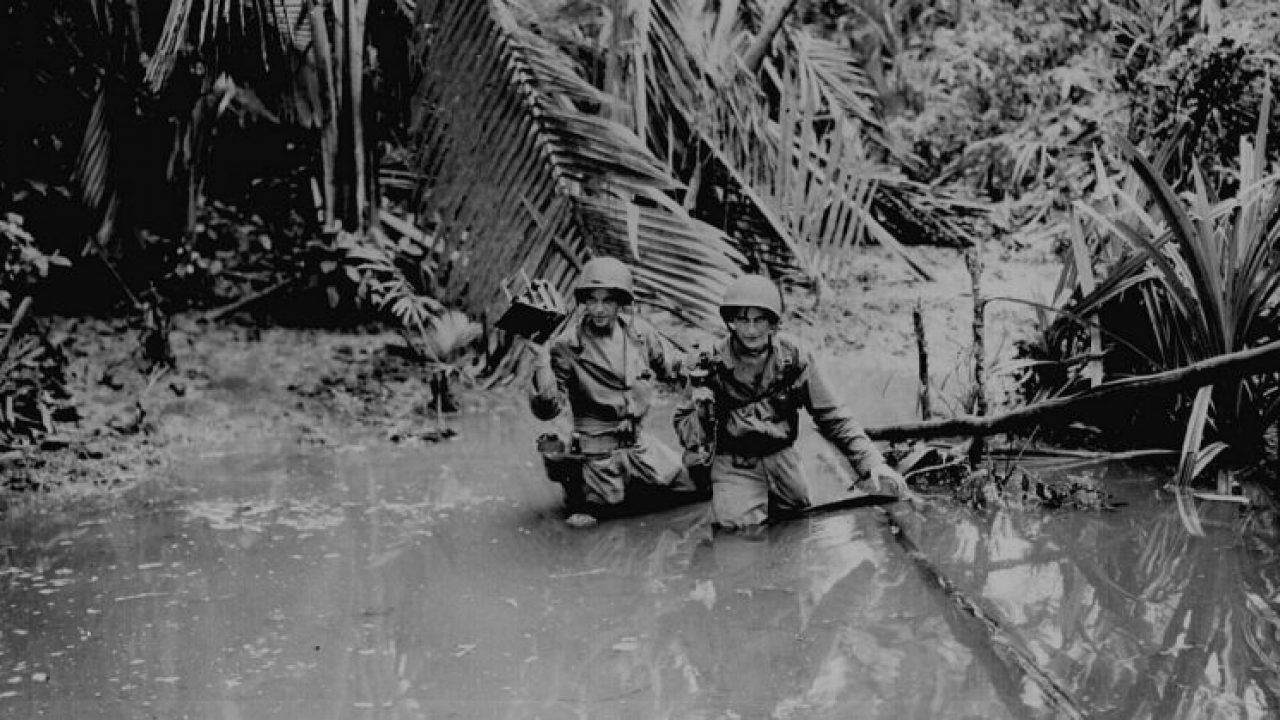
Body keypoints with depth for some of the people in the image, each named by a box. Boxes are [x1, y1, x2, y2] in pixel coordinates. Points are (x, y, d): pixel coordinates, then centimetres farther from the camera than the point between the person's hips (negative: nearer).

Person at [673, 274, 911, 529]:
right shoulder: (713, 364, -12)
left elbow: (833, 417, -4)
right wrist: (700, 414, -28)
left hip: (782, 458, 3)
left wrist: (872, 461, -14)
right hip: (734, 467, -3)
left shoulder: (794, 358, -9)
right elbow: (681, 425, -4)